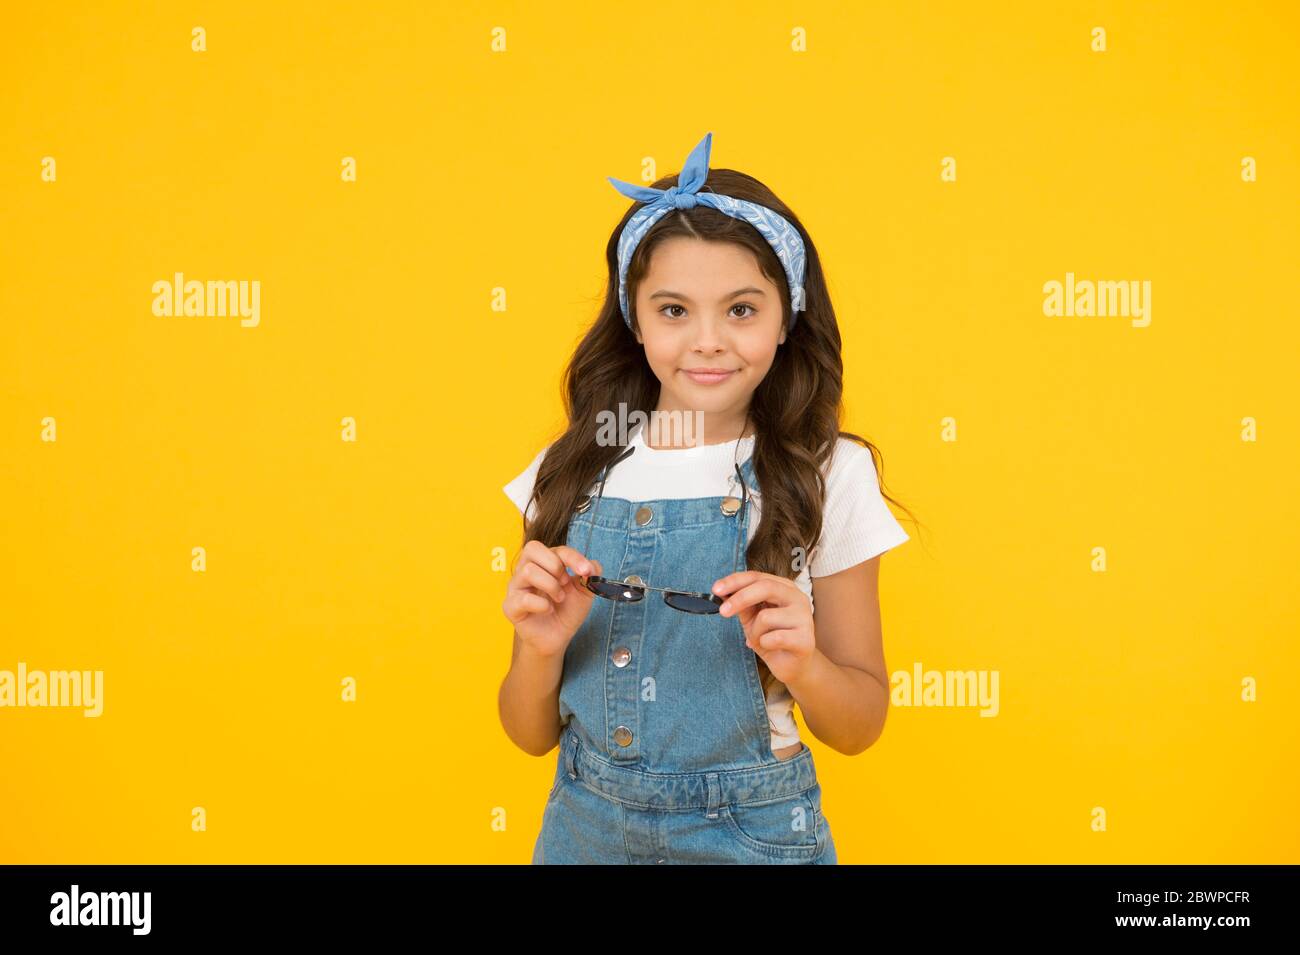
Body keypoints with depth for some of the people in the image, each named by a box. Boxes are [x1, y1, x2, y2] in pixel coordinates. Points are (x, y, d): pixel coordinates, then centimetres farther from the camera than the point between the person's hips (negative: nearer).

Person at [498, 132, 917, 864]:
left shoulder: (829, 475, -10)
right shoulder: (571, 474, -5)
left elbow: (860, 726, -2)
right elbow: (533, 735, 1)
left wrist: (802, 665, -22)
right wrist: (541, 649, -19)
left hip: (750, 832, -2)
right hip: (586, 826, 2)